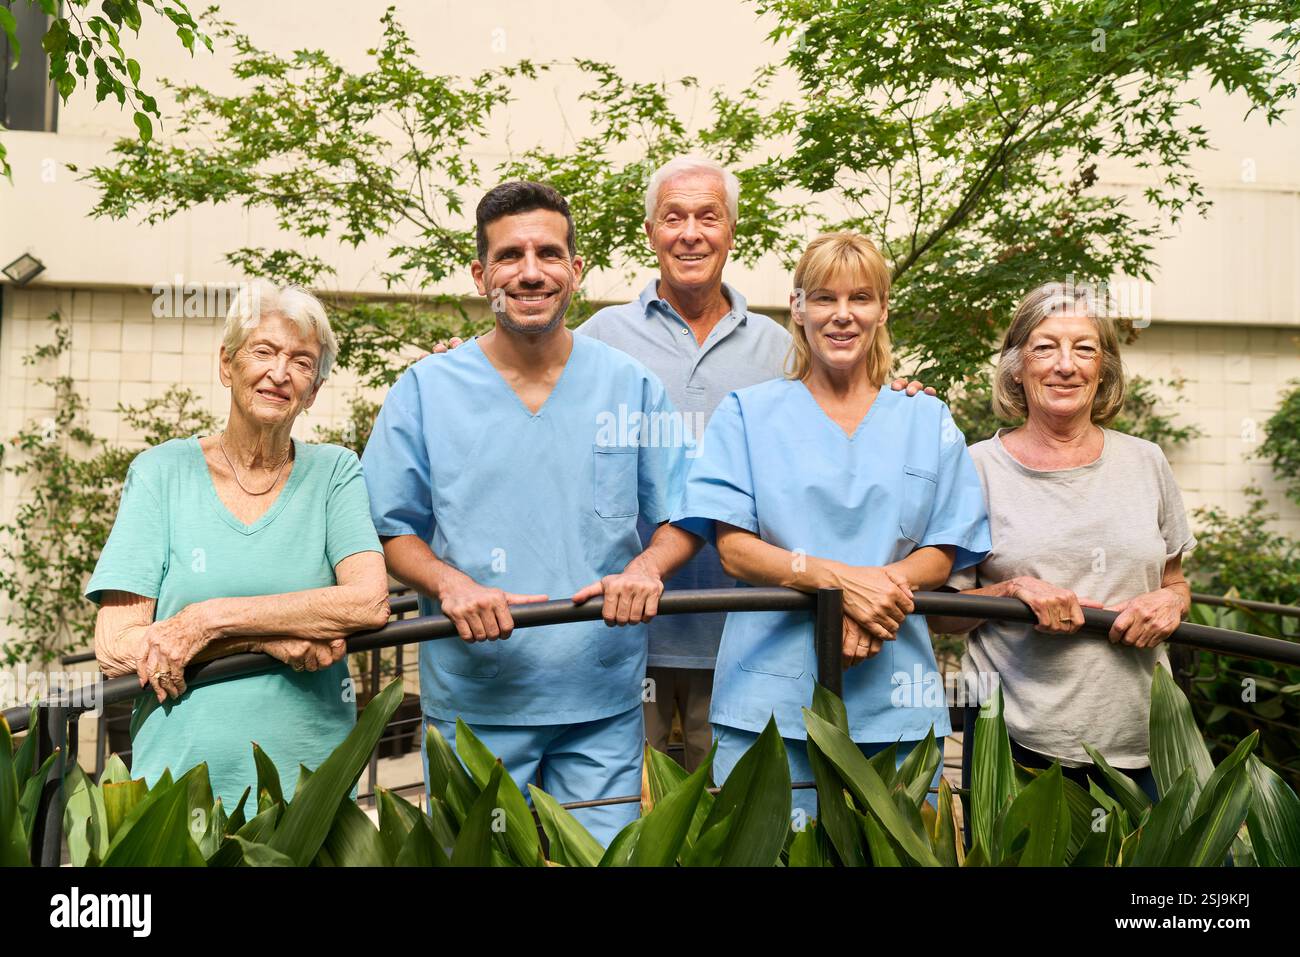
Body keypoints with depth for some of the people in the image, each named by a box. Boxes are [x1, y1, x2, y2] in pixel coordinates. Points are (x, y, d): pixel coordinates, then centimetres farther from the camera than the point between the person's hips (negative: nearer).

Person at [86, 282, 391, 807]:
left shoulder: (334, 472, 0)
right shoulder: (161, 471, -1)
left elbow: (369, 602, -15)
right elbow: (115, 648, -7)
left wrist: (210, 619, -17)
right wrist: (270, 636, -16)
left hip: (310, 769, 1)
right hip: (180, 773, 0)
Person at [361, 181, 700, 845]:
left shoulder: (631, 385, 3)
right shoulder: (425, 390, 0)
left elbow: (683, 517, 6)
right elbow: (390, 529, 3)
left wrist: (646, 568, -15)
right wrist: (449, 583, -16)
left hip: (604, 702, 1)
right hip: (472, 699, 0)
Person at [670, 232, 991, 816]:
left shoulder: (928, 422, 13)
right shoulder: (747, 414, 6)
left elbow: (942, 554, 7)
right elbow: (734, 549, -3)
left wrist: (879, 585, -15)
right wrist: (838, 578, -18)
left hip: (893, 698, 2)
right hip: (771, 698, -2)